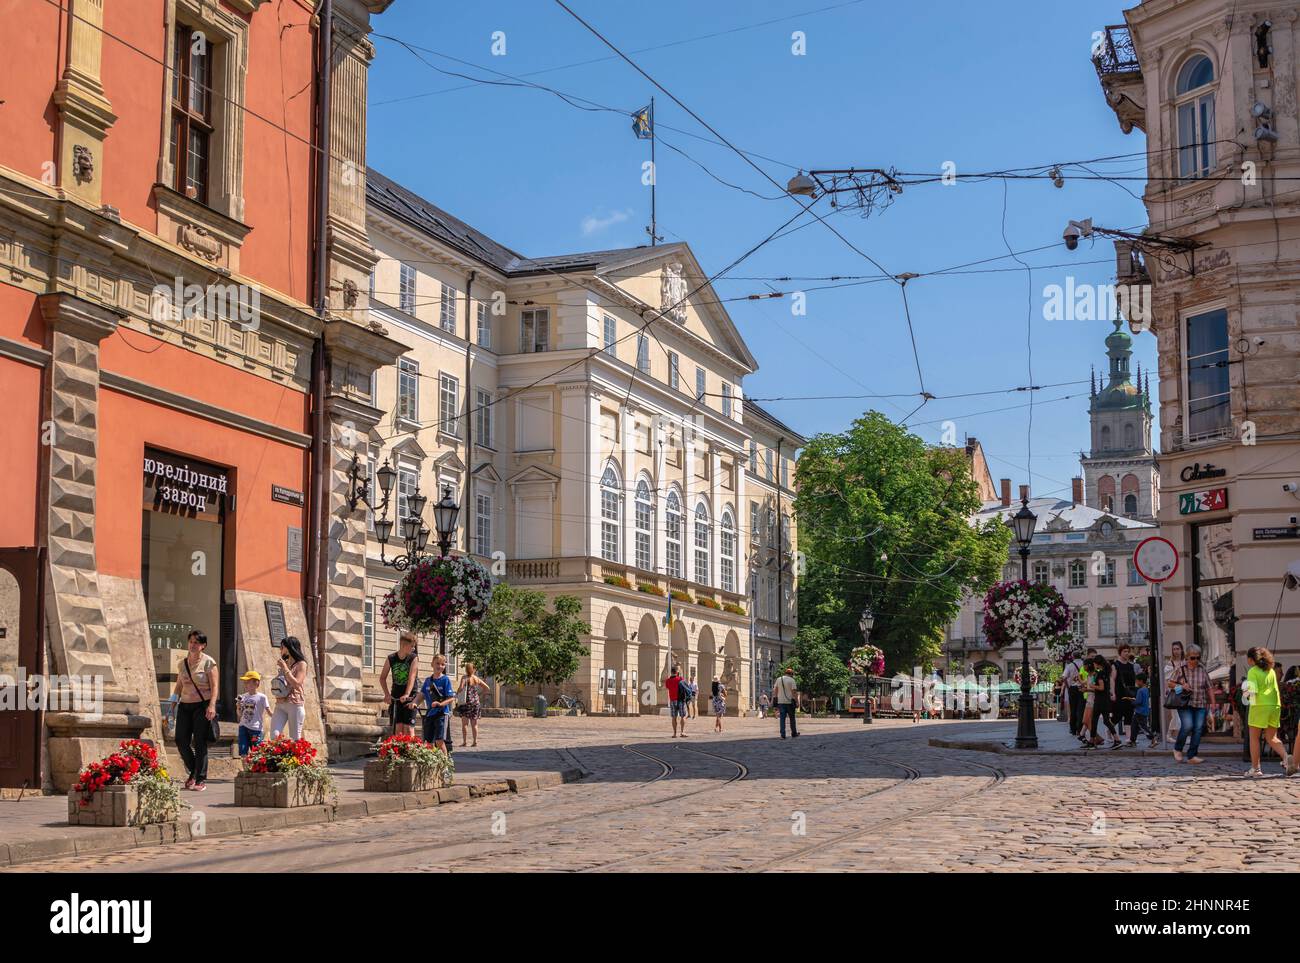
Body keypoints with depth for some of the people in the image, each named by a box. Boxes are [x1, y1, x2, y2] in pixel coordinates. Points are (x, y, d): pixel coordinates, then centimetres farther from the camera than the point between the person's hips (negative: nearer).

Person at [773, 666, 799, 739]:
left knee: (782, 718, 3)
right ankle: (794, 733, 17)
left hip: (780, 702, 3)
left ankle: (782, 734, -3)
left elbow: (775, 690, 8)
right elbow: (794, 692, -12)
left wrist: (775, 700, 13)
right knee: (792, 718, 9)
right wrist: (797, 701, -8)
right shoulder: (791, 680, -7)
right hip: (789, 702, -3)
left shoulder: (778, 679, 8)